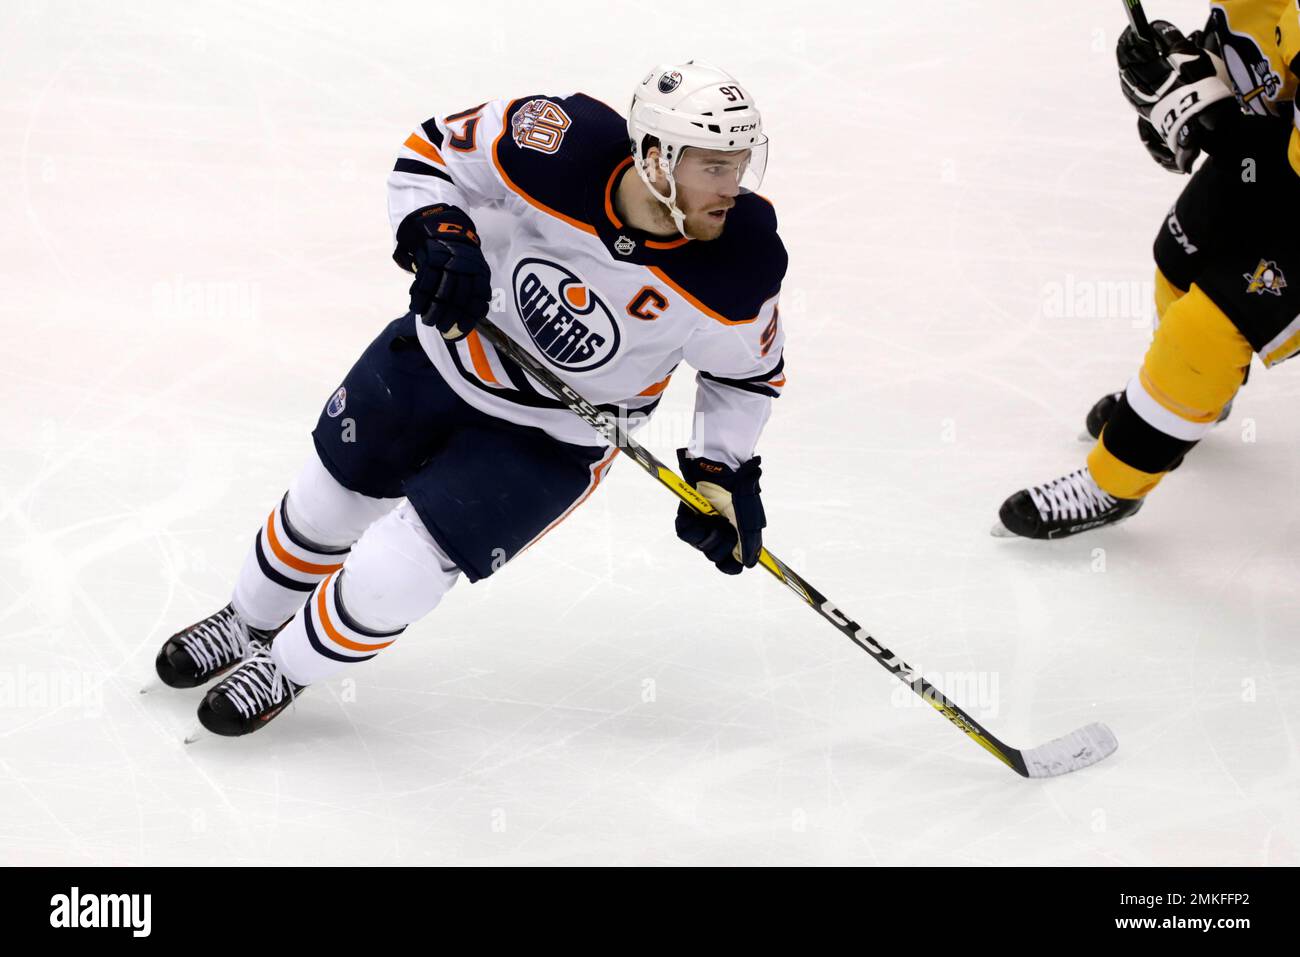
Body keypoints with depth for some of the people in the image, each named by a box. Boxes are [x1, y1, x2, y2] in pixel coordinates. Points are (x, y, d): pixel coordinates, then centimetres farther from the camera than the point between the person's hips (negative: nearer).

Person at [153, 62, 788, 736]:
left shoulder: (737, 269, -29)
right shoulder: (559, 145, -31)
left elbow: (748, 372, -6)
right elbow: (431, 151, -12)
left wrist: (724, 475, -11)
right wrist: (438, 233, -29)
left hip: (555, 438, -2)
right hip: (448, 348, 2)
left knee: (391, 573, -9)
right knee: (325, 503, 19)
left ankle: (286, 669, 23)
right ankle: (251, 622, 50)